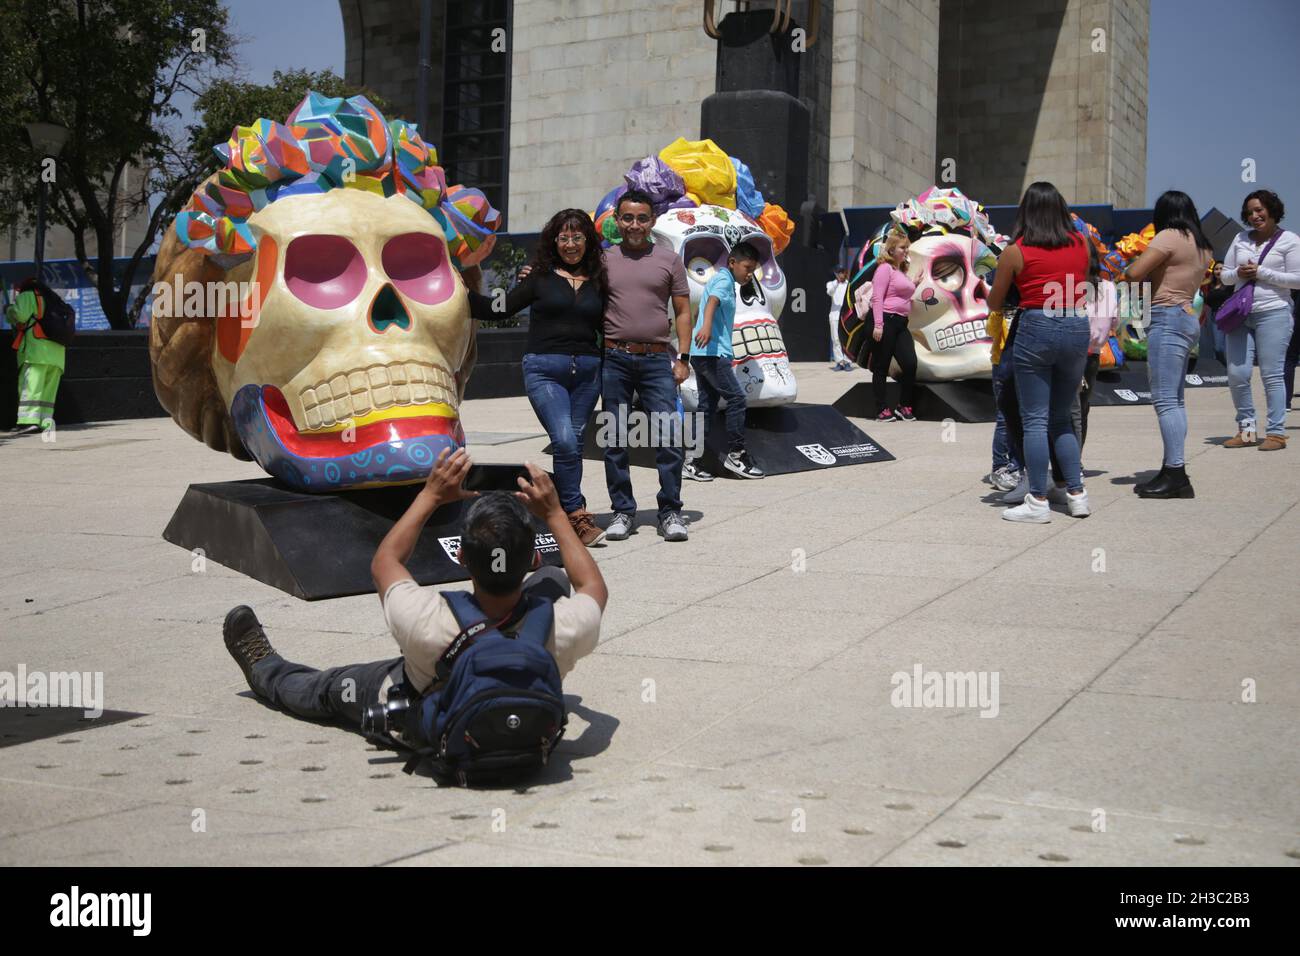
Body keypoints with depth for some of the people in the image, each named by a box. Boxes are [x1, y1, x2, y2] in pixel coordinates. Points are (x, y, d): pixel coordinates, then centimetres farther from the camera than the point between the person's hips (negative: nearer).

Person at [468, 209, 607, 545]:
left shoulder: (597, 282, 14)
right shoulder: (540, 277, 5)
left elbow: (605, 327, 20)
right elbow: (501, 308, 2)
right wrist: (465, 293, -6)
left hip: (586, 370, 3)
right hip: (544, 369, -3)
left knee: (573, 443, 4)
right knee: (565, 442, -17)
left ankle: (567, 517, 12)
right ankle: (578, 515, -10)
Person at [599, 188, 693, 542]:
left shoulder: (669, 260, 8)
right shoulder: (604, 260, 9)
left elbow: (682, 312, 8)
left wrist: (682, 358, 1)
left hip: (657, 359, -1)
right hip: (614, 359, 1)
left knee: (669, 438, -6)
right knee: (615, 440, 5)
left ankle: (670, 512, 4)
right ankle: (622, 511, 15)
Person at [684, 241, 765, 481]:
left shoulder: (722, 280, 24)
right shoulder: (724, 280, -7)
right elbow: (712, 301, -27)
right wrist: (706, 325, -46)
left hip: (703, 354, 10)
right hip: (712, 352, -10)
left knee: (707, 406, 7)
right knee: (736, 398, -7)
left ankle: (691, 462, 4)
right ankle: (735, 454, -2)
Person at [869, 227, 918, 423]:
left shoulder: (902, 270, 20)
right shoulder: (885, 268, -7)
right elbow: (877, 298, -16)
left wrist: (915, 284, 17)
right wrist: (878, 324, -23)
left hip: (900, 323, 8)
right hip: (885, 321, -8)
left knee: (910, 364, -1)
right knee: (881, 368, 0)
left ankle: (904, 407, 10)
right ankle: (883, 410, 4)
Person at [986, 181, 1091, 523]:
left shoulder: (1015, 252, -4)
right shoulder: (1081, 244, 5)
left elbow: (994, 304, 4)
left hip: (1036, 329, -4)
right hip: (1077, 329, 4)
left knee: (1035, 421, 1)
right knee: (1062, 419, 17)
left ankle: (1038, 502, 1)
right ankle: (1077, 494, 15)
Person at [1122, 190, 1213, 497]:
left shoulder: (1169, 236, -9)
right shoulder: (1201, 246, 17)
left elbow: (1133, 274, -16)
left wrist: (1126, 273, 6)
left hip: (1167, 318, -10)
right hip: (1188, 317, 10)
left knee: (1164, 399, -11)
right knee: (1174, 399, 12)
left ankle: (1176, 474, -15)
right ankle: (1172, 471, 14)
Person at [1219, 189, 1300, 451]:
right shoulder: (1241, 239, 16)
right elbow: (1224, 275, 18)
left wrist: (1261, 272, -11)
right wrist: (1238, 274, -5)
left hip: (1273, 314, -5)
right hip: (1240, 315, 5)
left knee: (1272, 375, -7)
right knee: (1237, 375, 1)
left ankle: (1276, 432, -2)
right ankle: (1246, 428, 15)